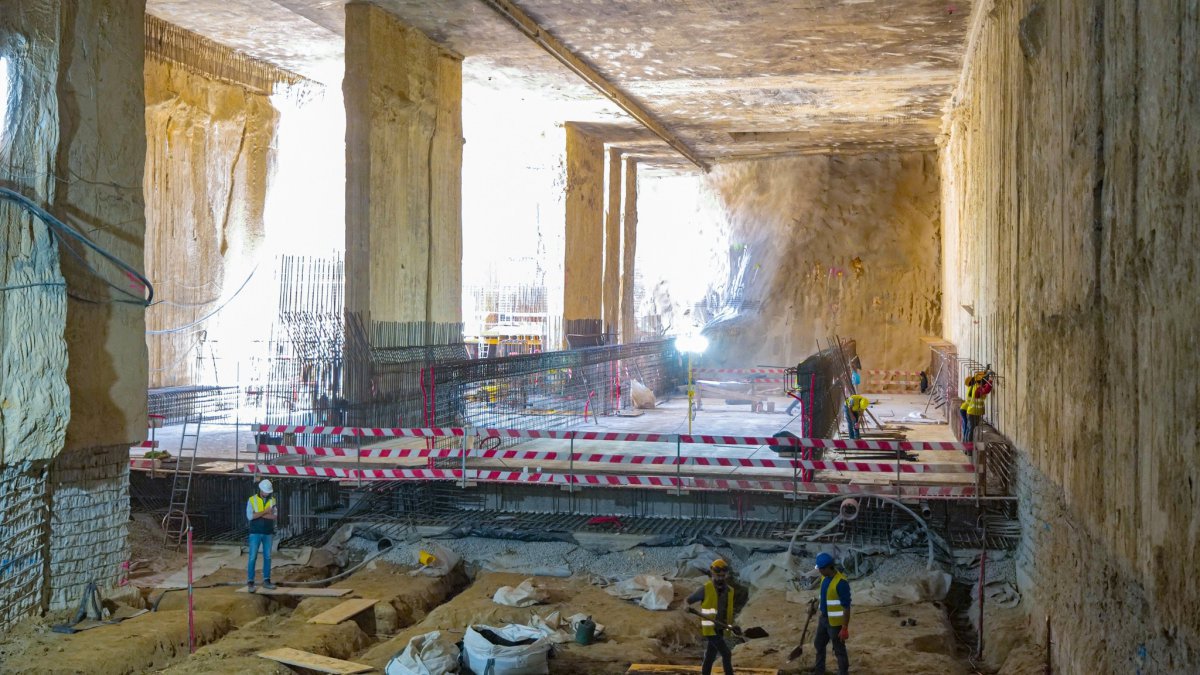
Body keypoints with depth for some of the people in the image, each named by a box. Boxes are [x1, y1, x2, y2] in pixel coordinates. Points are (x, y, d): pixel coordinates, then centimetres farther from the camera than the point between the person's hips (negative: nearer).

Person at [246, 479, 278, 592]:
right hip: (255, 533, -3)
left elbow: (274, 516, -9)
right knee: (253, 557, -5)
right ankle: (250, 582, 1)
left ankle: (266, 581, 13)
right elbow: (250, 516, -18)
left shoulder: (272, 500, 2)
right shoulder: (252, 500, -6)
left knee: (267, 557, 5)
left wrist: (258, 514, -18)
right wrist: (265, 512, -18)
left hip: (268, 533, 3)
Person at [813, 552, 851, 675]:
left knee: (839, 650, 6)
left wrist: (845, 628, -22)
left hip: (836, 622, -9)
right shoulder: (825, 578, 1)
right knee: (819, 645, 23)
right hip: (824, 619, 9)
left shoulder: (841, 582, -27)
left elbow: (846, 607, -24)